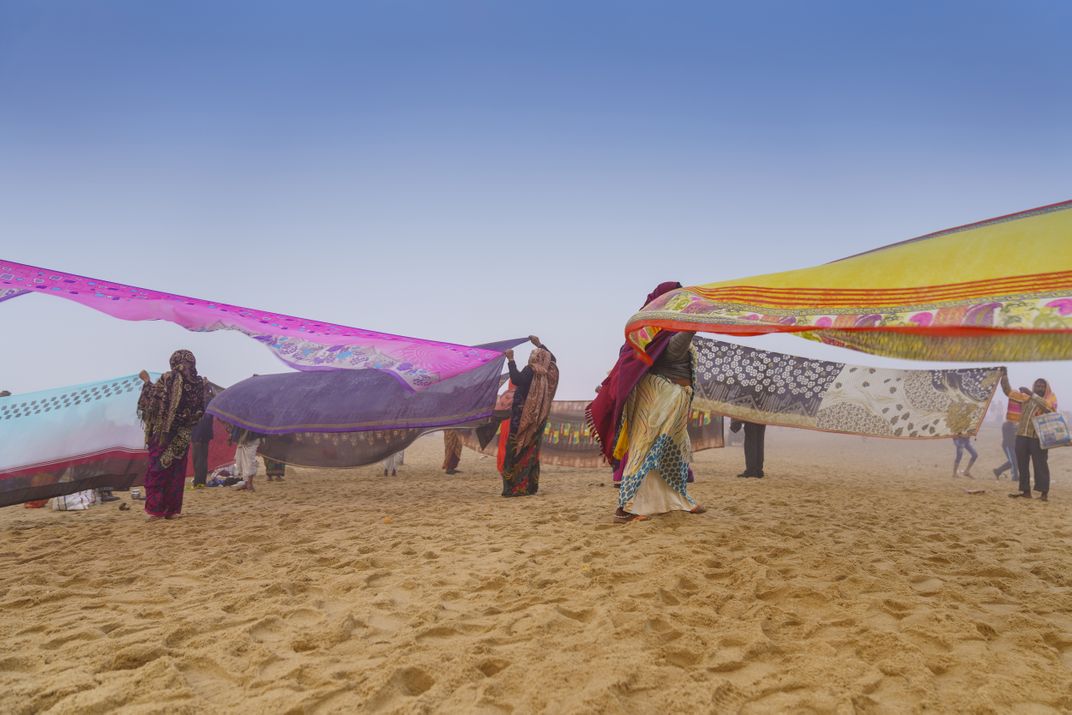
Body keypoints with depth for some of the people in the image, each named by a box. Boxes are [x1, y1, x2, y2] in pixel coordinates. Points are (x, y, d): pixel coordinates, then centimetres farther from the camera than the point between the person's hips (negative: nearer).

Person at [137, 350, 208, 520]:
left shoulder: (168, 378, -11)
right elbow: (201, 410, 4)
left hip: (162, 432, -3)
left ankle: (155, 508, 5)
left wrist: (146, 381, 6)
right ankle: (172, 510, 10)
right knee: (177, 471, 10)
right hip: (183, 436, 3)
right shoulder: (201, 383, -1)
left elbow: (153, 399, -6)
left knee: (157, 469, 6)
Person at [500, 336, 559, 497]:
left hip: (523, 419, -7)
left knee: (517, 452, -5)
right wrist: (540, 344, 30)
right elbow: (551, 358, 26)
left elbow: (516, 379, -31)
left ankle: (515, 487, -7)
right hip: (538, 419, 7)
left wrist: (511, 360, -24)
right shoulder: (550, 372, 5)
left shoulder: (531, 371, -15)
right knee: (531, 452, 13)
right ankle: (531, 486, 15)